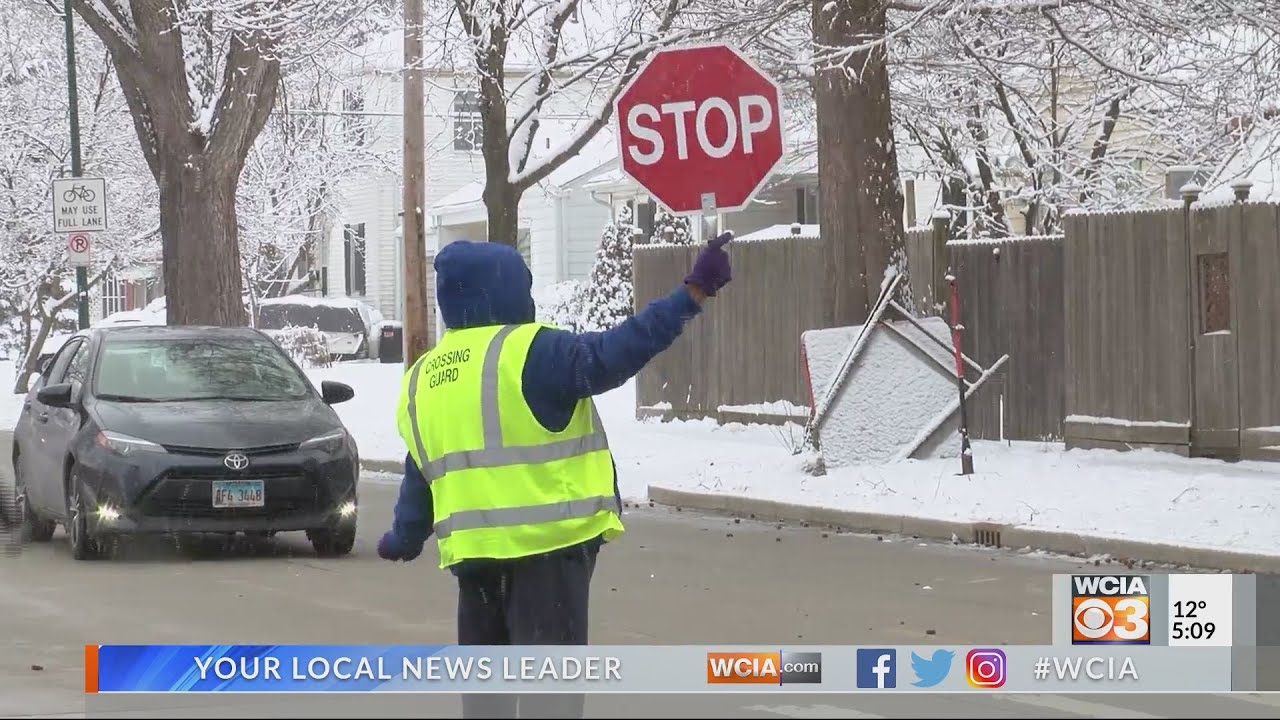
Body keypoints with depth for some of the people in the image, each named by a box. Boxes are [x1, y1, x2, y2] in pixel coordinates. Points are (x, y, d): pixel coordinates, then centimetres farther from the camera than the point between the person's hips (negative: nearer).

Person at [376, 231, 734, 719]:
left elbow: (420, 474, 21)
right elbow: (614, 354, -21)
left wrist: (405, 536, 37)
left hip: (472, 550, 7)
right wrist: (695, 292, -20)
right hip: (547, 543, -7)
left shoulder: (422, 378, 13)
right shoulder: (529, 351, -11)